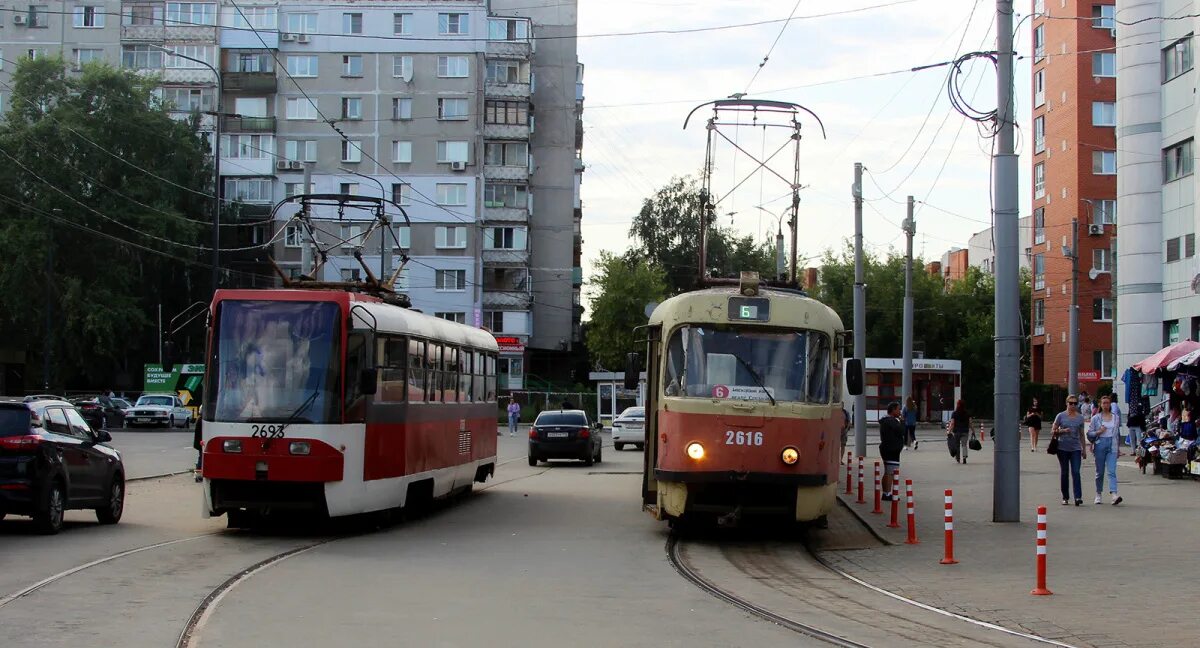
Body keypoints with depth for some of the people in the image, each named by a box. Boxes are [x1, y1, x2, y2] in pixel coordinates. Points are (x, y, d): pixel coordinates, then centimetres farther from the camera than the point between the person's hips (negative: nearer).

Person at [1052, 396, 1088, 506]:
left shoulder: (1080, 418, 8)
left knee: (1076, 472, -11)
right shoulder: (1061, 416, 2)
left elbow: (1081, 434, 16)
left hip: (1076, 448, 1)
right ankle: (1065, 497, 14)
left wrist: (1084, 449, 16)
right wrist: (1062, 431, -15)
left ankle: (1078, 497, -17)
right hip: (1063, 448, -1)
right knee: (1064, 473, 5)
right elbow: (1053, 431, 4)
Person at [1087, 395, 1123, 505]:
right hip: (1100, 445, -1)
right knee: (1100, 472, 7)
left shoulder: (1115, 417, 10)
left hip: (1112, 447, 1)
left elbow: (1117, 433, 20)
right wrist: (1098, 432, -15)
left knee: (1111, 471, -13)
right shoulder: (1096, 418, 2)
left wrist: (1118, 448, 22)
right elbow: (1089, 433, 3)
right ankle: (1098, 494, 22)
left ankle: (1114, 495, -26)